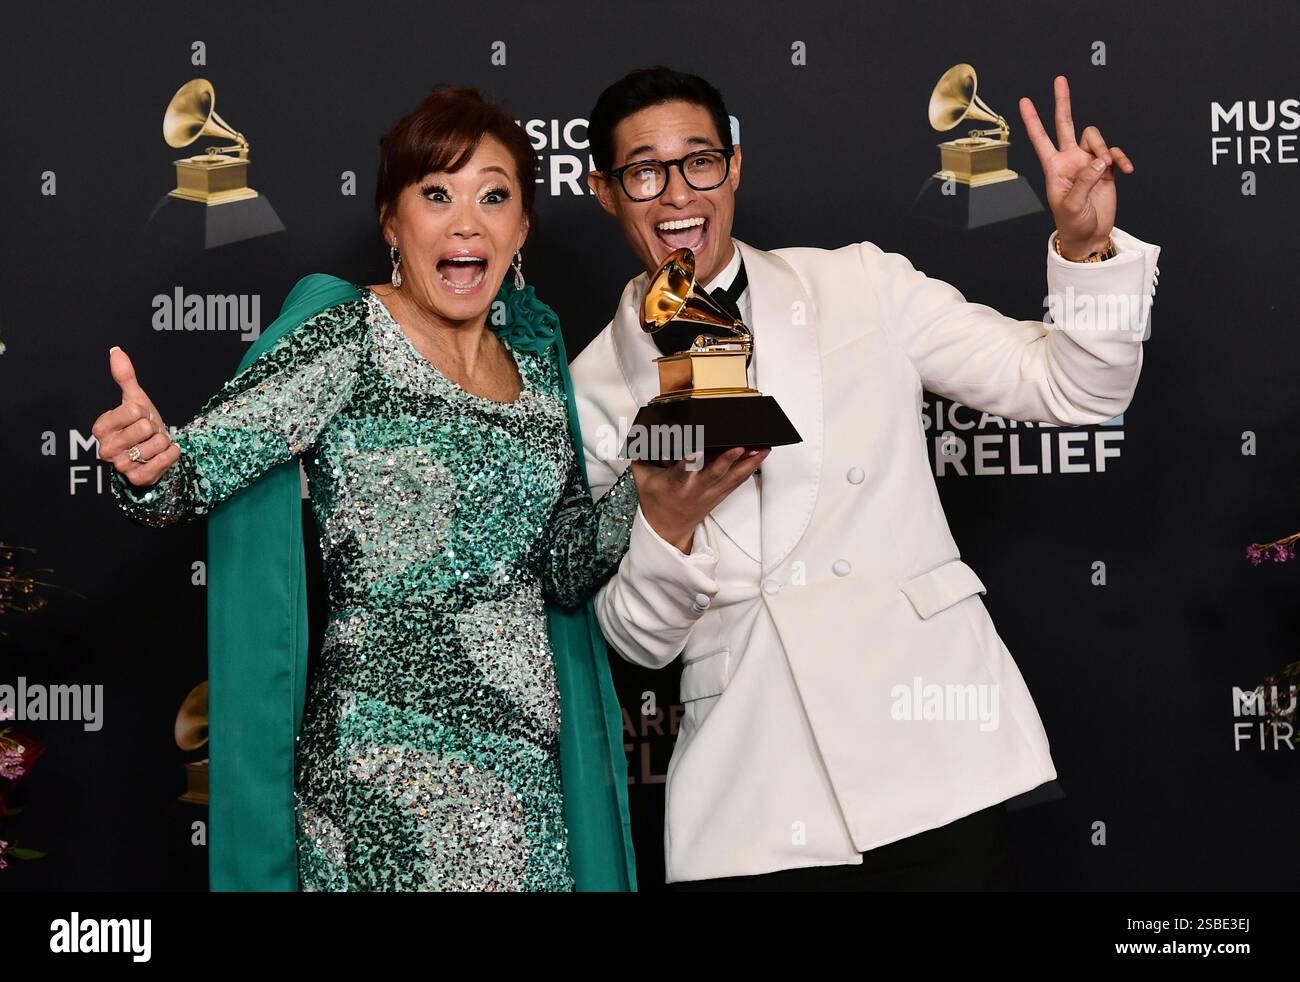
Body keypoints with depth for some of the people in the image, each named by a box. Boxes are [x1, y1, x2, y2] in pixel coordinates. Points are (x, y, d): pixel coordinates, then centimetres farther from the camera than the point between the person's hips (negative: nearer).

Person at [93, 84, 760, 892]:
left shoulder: (537, 361, 11)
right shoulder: (349, 339, -8)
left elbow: (564, 570, 11)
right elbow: (198, 466, -18)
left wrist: (652, 492, -5)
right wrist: (148, 467, -40)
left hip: (527, 762, 6)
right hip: (395, 775, -6)